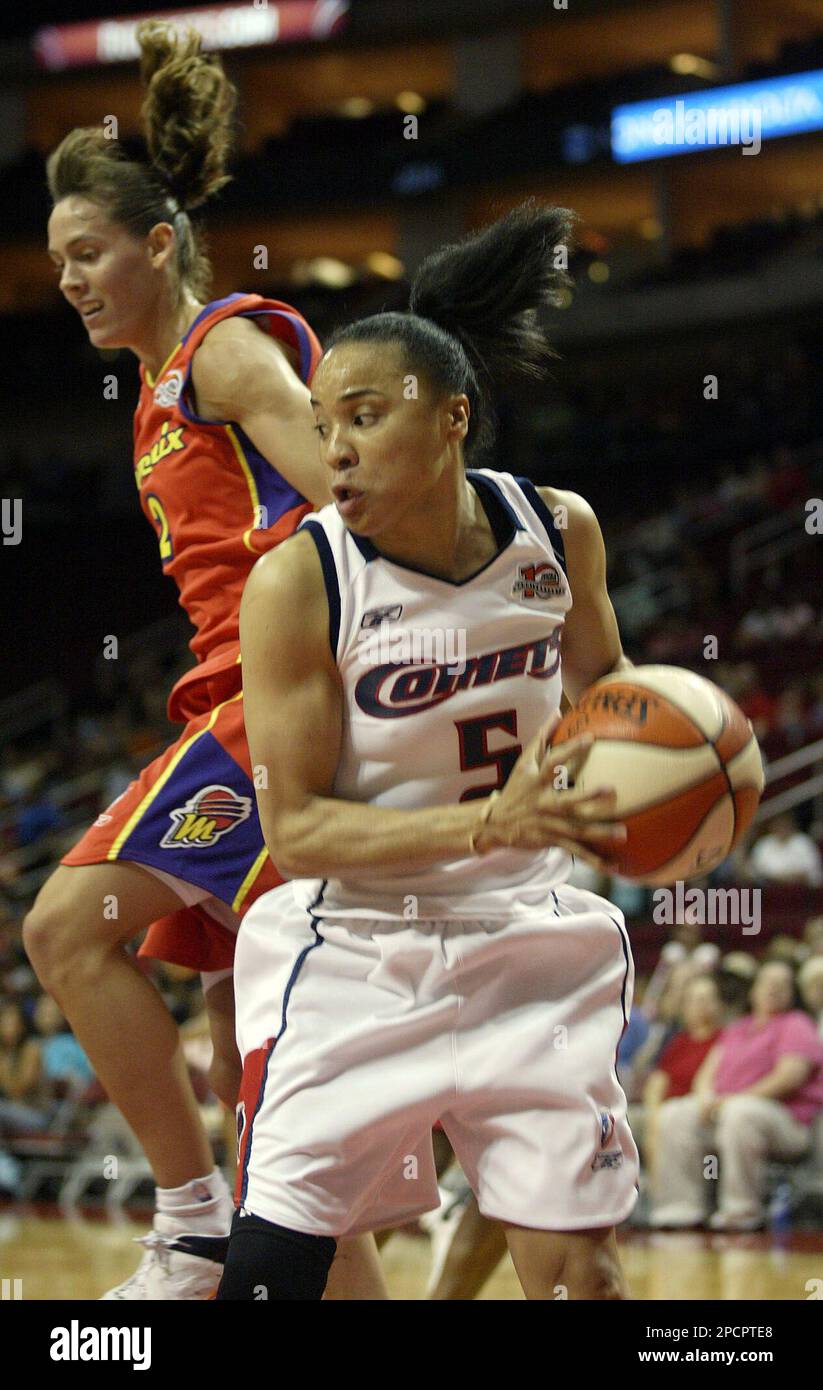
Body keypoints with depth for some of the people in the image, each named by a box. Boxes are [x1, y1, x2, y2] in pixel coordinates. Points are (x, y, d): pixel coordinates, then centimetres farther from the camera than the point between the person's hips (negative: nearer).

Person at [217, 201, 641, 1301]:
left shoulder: (559, 531, -4)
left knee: (582, 1272, 0)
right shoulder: (298, 582, -16)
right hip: (354, 953, -3)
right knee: (272, 1269, -10)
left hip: (526, 942, 3)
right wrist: (490, 822, -29)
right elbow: (294, 827, -17)